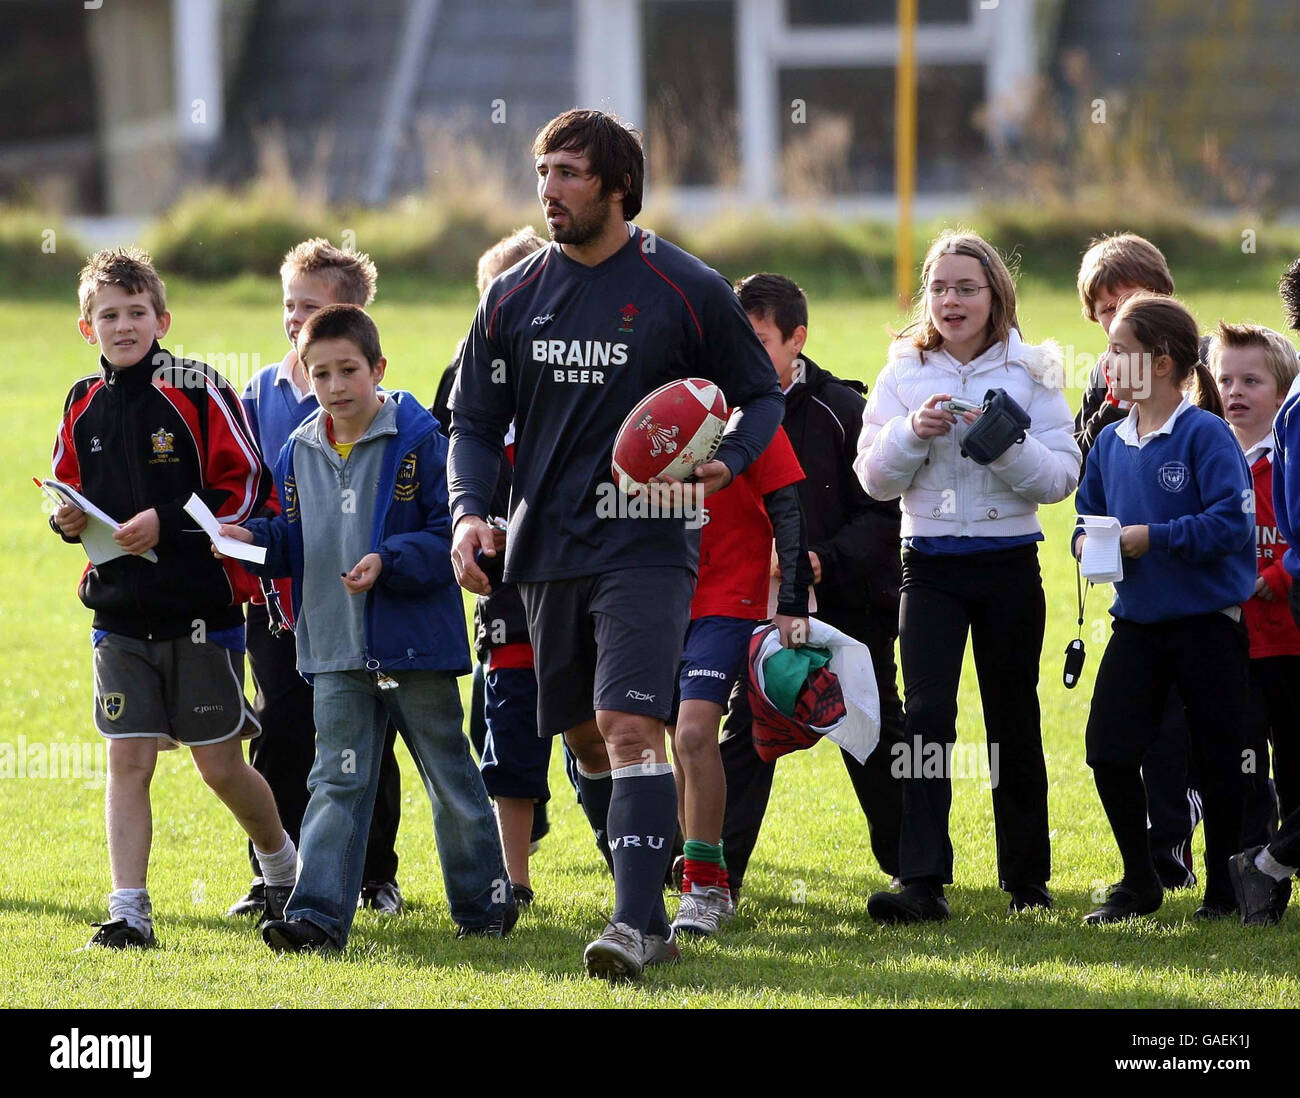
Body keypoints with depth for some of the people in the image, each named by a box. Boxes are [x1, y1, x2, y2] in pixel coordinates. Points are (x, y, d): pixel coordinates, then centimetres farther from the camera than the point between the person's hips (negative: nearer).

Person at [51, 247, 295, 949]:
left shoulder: (196, 390, -7)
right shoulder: (85, 405, 9)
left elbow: (248, 488, -8)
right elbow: (71, 493, 20)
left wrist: (168, 524, -17)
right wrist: (69, 521, -3)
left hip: (201, 608, -4)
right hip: (120, 614, 4)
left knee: (221, 765, 3)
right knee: (127, 760, -2)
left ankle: (283, 868, 28)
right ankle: (129, 911, 1)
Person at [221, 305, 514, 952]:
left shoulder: (419, 439, -9)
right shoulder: (300, 452, 7)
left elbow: (449, 535, -12)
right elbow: (296, 543, 15)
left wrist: (389, 562, -24)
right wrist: (254, 539, -4)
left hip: (414, 642, -4)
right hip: (335, 649, 4)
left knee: (450, 777, 10)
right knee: (337, 783, -3)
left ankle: (484, 900, 25)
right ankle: (317, 916, -8)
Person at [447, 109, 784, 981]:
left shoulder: (690, 291, -4)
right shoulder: (515, 298, 7)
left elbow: (763, 395, 6)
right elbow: (476, 421, 13)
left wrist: (726, 464, -14)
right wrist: (470, 510, -5)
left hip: (645, 544, -5)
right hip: (546, 550, 5)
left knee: (630, 728, -18)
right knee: (586, 739, 11)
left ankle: (638, 922, -21)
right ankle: (649, 912, 25)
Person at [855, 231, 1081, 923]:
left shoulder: (1029, 371, 1)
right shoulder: (905, 372, 5)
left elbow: (1062, 475, -4)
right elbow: (874, 477, 2)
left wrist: (1006, 445, -20)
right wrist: (914, 433, -15)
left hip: (1010, 563, 0)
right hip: (931, 564, 0)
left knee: (1014, 718, 8)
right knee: (926, 712, -13)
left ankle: (1027, 877, 22)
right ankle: (923, 883, -17)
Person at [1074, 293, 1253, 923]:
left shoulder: (1205, 435, -13)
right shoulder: (1110, 443, 7)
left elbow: (1232, 523, -20)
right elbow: (1089, 516, 18)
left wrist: (1154, 538, -21)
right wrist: (1089, 542, -4)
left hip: (1207, 620, -6)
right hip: (1137, 621, 6)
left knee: (1218, 759, 3)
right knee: (1107, 748, -3)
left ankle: (1223, 887, 17)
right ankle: (1138, 882, 13)